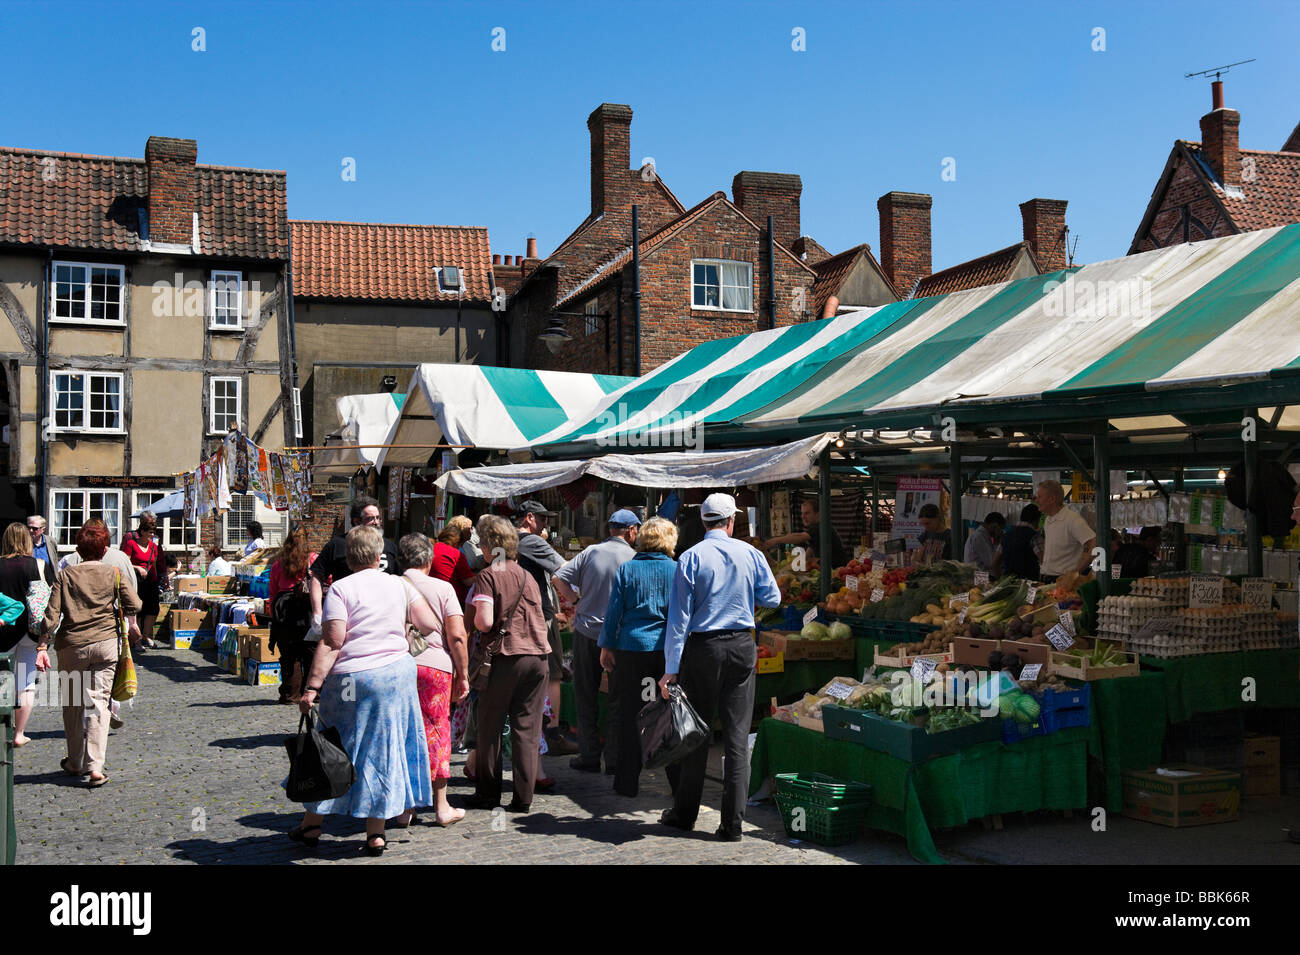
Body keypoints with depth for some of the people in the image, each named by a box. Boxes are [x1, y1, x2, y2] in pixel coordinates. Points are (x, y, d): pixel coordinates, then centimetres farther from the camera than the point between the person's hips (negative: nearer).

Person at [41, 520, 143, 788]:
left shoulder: (66, 576, 2)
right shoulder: (113, 574, 1)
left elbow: (52, 614, -6)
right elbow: (134, 605, -4)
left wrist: (42, 647, -6)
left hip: (71, 645, 1)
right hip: (106, 643, -1)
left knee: (72, 704, 15)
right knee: (99, 702, 0)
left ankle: (75, 763, 27)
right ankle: (94, 767, -9)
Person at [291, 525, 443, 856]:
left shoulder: (341, 588, -8)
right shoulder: (399, 585, 5)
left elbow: (332, 643, -15)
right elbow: (431, 624, 7)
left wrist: (312, 687, -16)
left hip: (353, 680, -3)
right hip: (398, 672, 3)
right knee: (384, 748, 10)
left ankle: (312, 825, 22)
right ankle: (375, 834, 12)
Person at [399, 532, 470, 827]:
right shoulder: (442, 588, 0)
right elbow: (457, 636, -5)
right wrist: (462, 675, 3)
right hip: (435, 665, -1)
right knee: (437, 732, 9)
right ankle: (441, 807, 15)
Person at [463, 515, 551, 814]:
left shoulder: (488, 575, -6)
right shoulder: (527, 576, 13)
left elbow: (485, 621, -15)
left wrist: (473, 622, 5)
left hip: (504, 657, -4)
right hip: (537, 655, 5)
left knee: (490, 727, 9)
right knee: (527, 729, 6)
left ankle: (488, 794, 17)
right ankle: (524, 797, 5)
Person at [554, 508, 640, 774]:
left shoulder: (590, 552, 1)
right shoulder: (633, 558, -5)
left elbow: (560, 578, -3)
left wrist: (576, 601, 8)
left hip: (586, 632, 2)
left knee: (586, 698, 12)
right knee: (618, 700, 8)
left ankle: (589, 757, 15)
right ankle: (615, 759, 10)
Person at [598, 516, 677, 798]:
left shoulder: (627, 569, -1)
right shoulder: (677, 570, 0)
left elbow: (614, 610, -1)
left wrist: (606, 646, 7)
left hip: (631, 648, -1)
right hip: (668, 649, 1)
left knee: (629, 715, 7)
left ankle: (627, 782, 10)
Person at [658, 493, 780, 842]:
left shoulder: (692, 558, -5)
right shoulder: (750, 554, 0)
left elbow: (679, 615, -8)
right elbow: (772, 598, 8)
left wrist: (671, 667, -6)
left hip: (702, 648, -1)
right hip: (742, 646, 1)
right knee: (737, 735, 4)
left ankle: (684, 814, 21)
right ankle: (732, 823, 4)